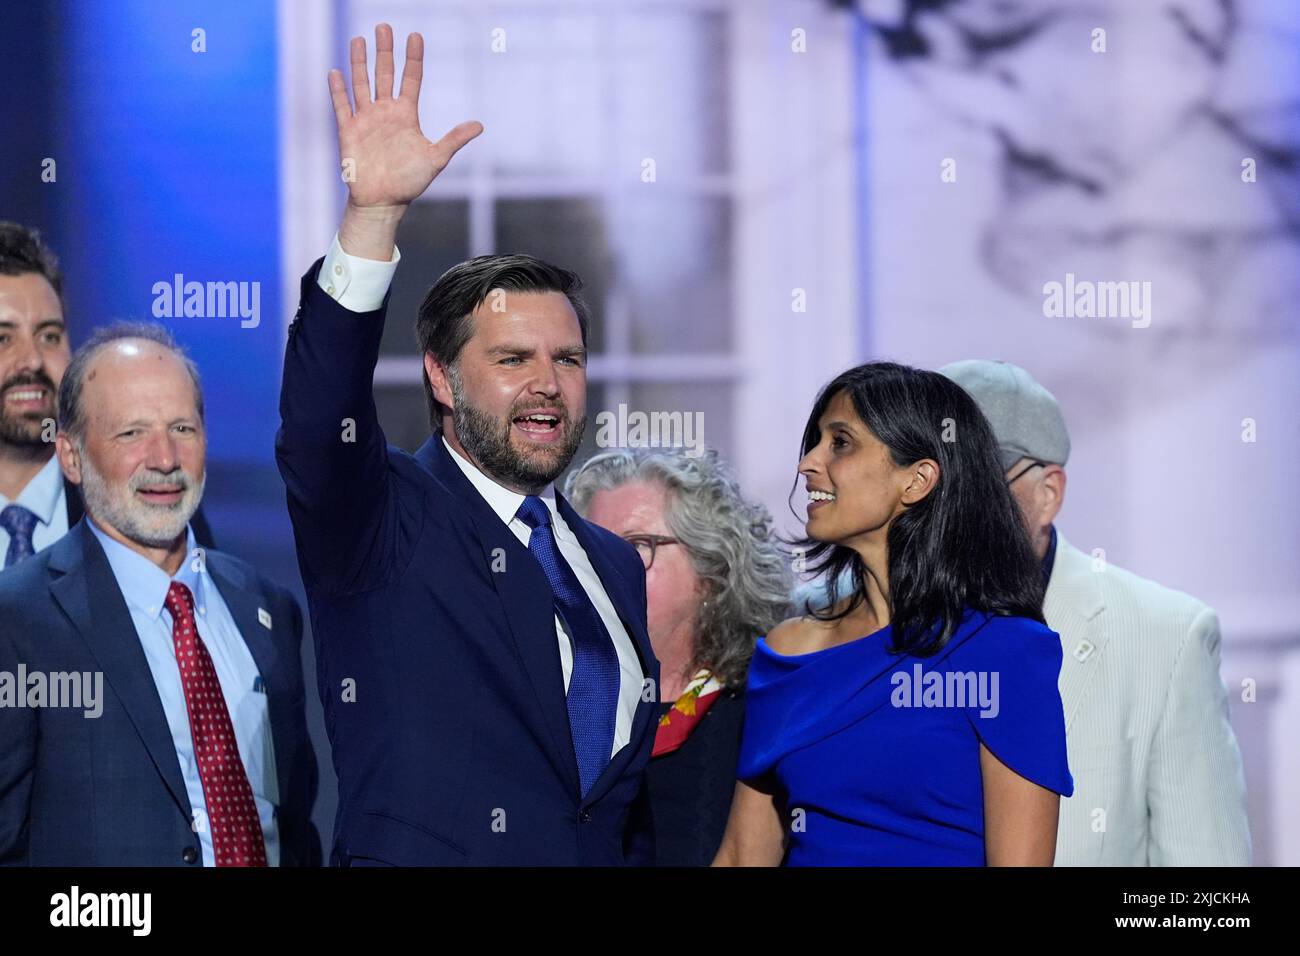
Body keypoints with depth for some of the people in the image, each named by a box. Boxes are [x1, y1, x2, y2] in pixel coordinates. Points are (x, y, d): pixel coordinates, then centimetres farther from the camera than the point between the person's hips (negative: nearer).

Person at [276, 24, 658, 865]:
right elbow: (320, 430, -26)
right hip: (422, 857, -6)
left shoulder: (614, 565, 14)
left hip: (599, 855, 6)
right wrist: (373, 213, -34)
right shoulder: (383, 524, -4)